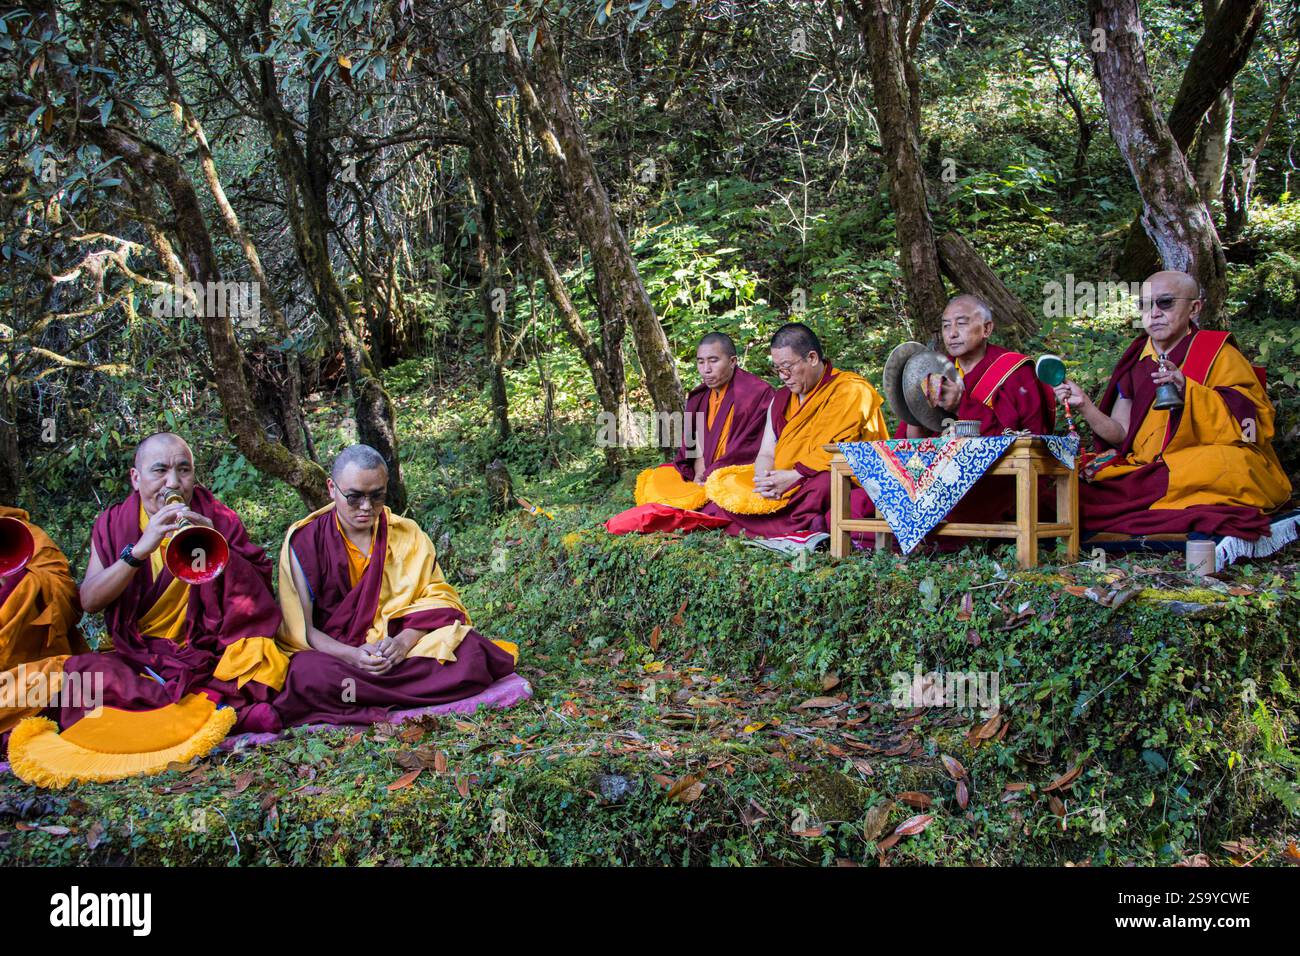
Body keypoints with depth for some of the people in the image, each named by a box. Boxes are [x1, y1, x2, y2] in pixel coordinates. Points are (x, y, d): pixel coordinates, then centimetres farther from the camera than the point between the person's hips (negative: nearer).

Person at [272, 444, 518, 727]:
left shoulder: (406, 534, 5)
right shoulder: (304, 541, -2)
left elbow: (435, 597, 0)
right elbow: (300, 627, -7)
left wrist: (405, 640, -20)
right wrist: (351, 655, -24)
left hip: (397, 647, 2)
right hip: (334, 650, -2)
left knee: (468, 649, -24)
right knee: (307, 676, -37)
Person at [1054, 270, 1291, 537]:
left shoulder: (1219, 355, 2)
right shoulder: (1135, 363, 14)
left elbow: (1248, 423, -11)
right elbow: (1120, 434, 11)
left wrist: (1187, 389, -22)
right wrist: (1084, 404, -5)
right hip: (1148, 469, 5)